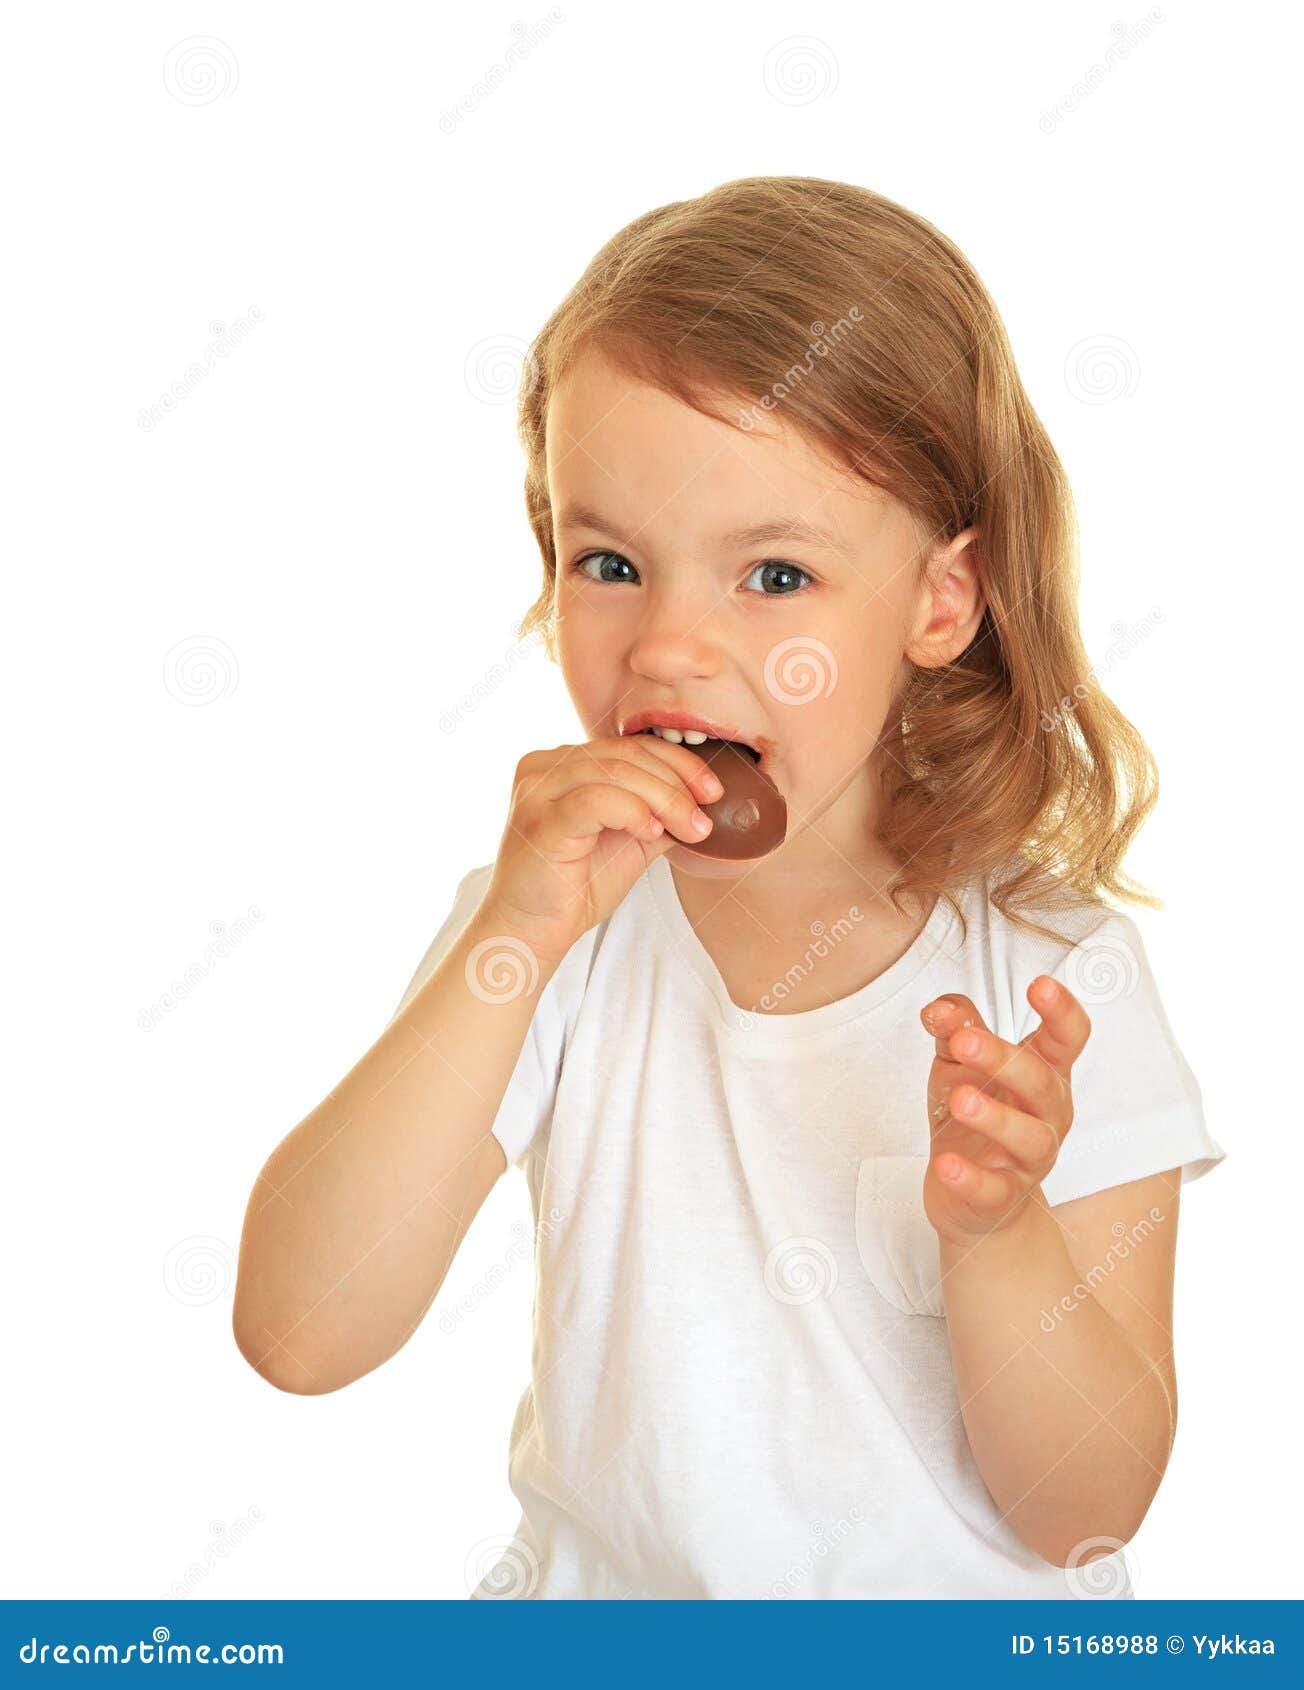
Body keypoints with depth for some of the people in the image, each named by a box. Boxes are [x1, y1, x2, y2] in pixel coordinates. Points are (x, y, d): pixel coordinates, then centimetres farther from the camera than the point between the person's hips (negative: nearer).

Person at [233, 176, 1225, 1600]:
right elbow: (298, 1335, -16)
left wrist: (995, 1230, -27)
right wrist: (515, 942, -23)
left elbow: (1083, 1513, -10)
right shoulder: (552, 925, -7)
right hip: (601, 1591, 1)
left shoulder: (1054, 980, -11)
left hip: (970, 1627, 0)